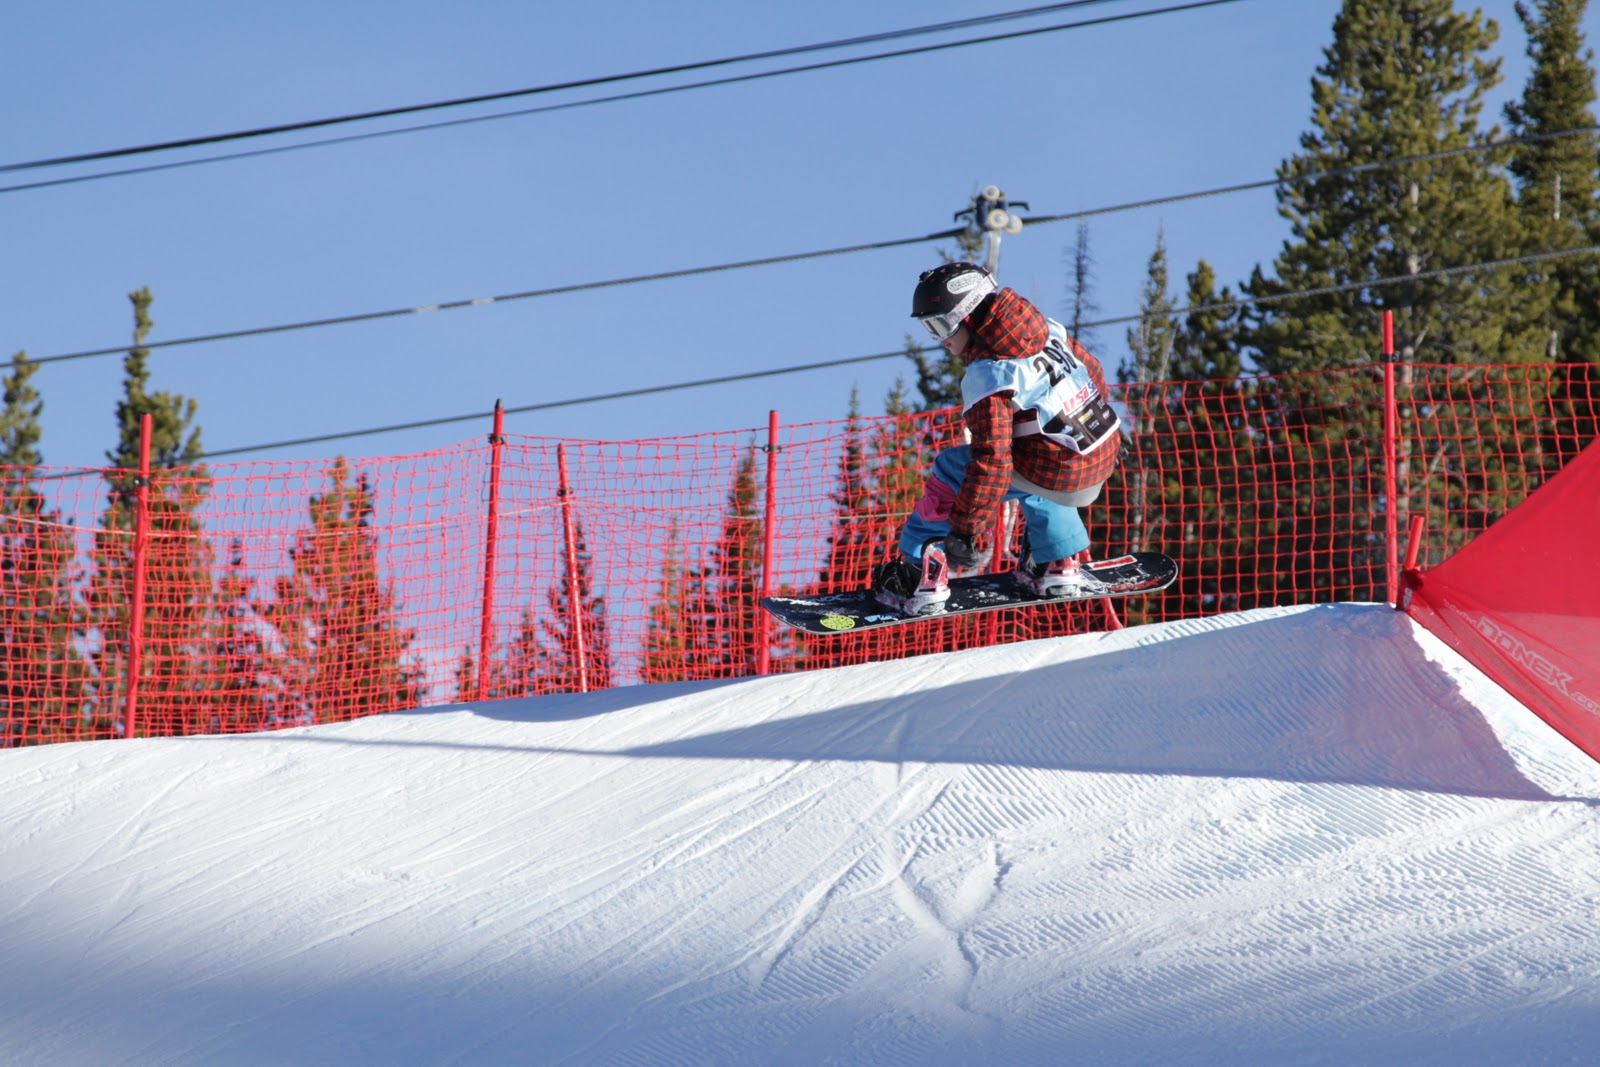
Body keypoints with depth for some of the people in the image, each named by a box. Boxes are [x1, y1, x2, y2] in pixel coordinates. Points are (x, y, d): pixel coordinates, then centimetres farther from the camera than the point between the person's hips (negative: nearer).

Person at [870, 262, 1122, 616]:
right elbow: (1092, 371, 20)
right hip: (1105, 457, 8)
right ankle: (1057, 563, 36)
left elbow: (991, 463, -23)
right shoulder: (1046, 327, 3)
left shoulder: (986, 378, -18)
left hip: (1058, 476, -8)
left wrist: (963, 531, -18)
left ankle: (923, 577, 2)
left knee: (951, 472, 4)